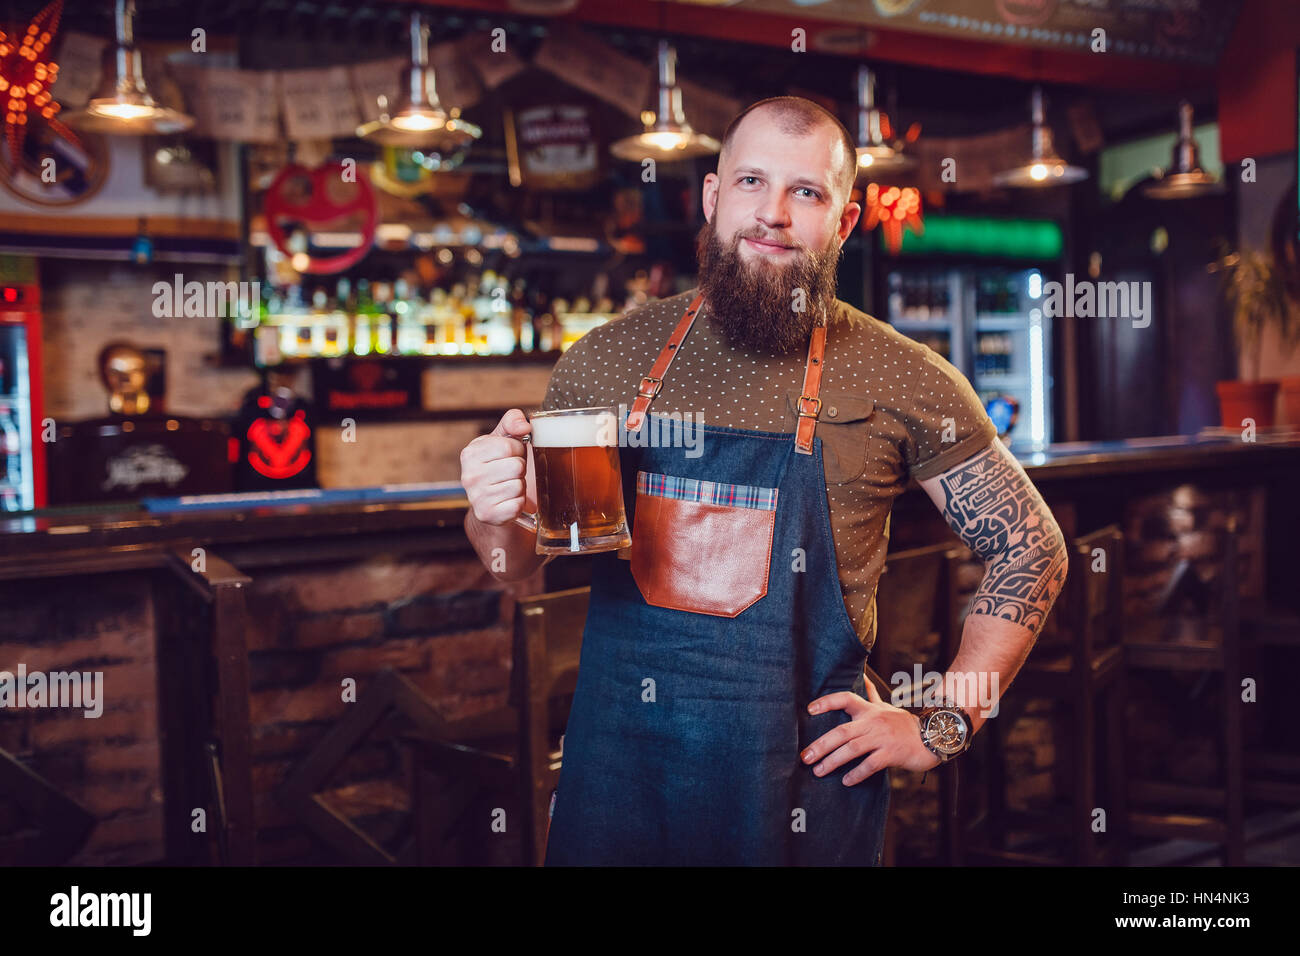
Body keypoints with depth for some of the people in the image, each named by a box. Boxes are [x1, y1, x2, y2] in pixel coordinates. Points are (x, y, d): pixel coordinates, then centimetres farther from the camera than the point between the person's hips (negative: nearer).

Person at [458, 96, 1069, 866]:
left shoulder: (902, 382, -6)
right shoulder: (606, 360, 0)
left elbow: (1033, 549, 2)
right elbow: (521, 558, 10)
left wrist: (942, 727, -3)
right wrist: (496, 518, -13)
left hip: (803, 779, -2)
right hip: (616, 769, 2)